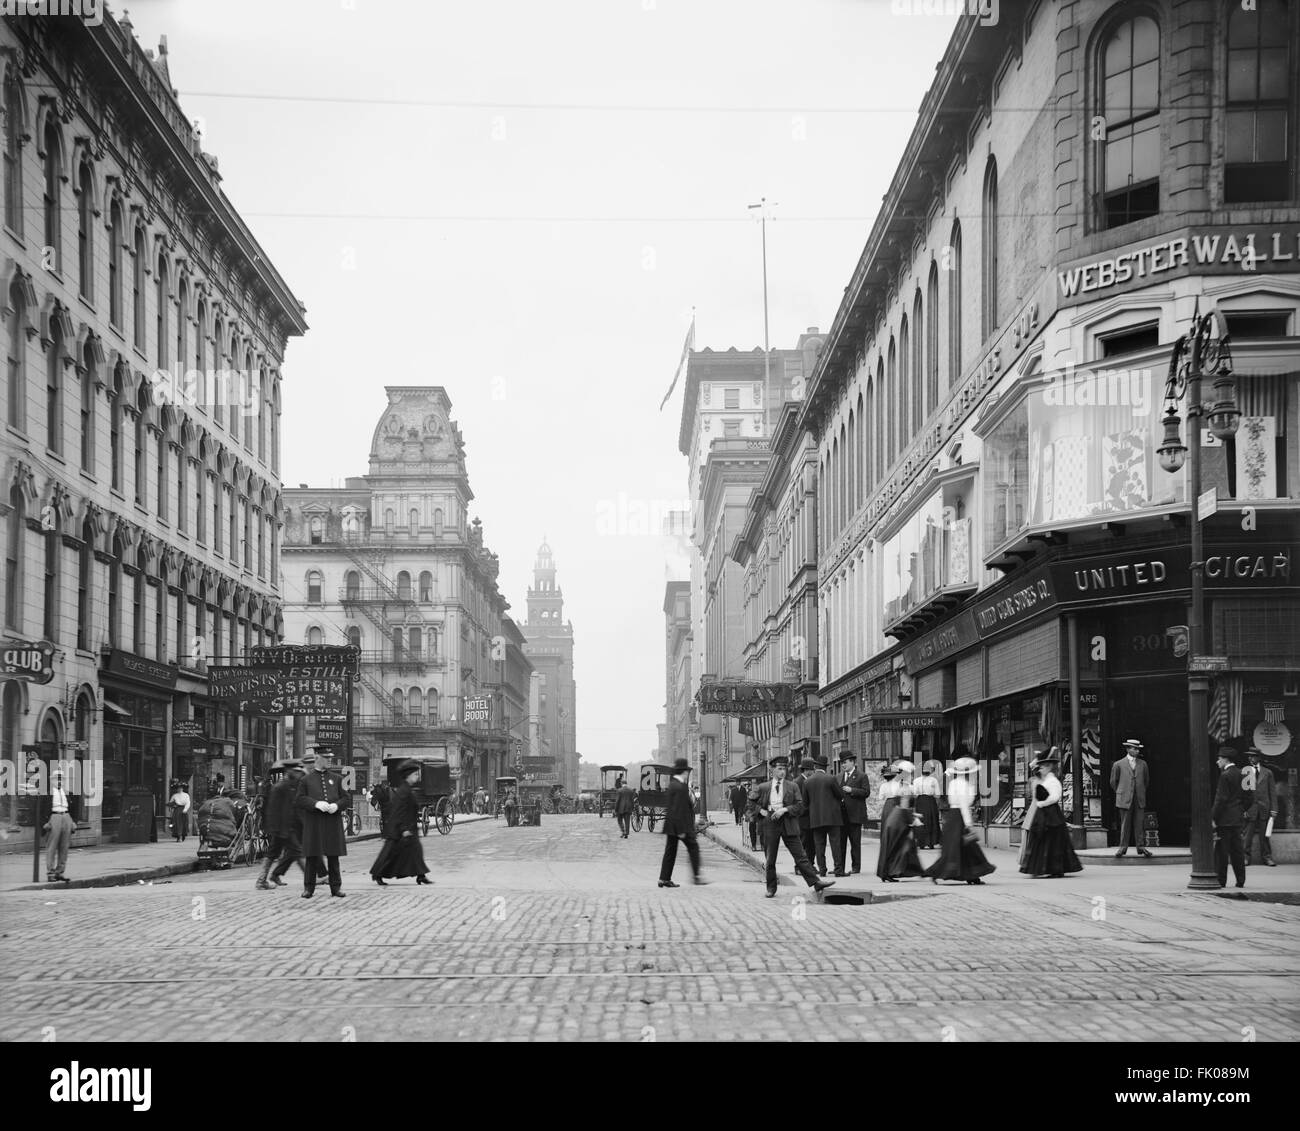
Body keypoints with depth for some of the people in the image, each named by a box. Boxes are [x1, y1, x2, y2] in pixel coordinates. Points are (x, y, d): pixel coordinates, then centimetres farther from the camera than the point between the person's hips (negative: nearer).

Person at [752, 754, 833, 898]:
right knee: (770, 859, 6)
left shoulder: (792, 787, 6)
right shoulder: (763, 788, 7)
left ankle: (816, 882, -7)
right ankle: (771, 888, 17)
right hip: (770, 825, 1)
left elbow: (799, 804, 0)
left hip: (788, 824, -1)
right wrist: (760, 810, 0)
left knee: (800, 856, -4)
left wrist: (785, 809, -13)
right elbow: (751, 801, 17)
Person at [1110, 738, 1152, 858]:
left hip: (1139, 799, 2)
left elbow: (1146, 780, 22)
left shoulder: (1143, 764, 10)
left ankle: (1140, 847, 4)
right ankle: (1123, 848, 4)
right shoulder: (1119, 765, 2)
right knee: (1125, 824, -1)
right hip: (1125, 800, -2)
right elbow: (1113, 782, 11)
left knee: (1139, 824, -1)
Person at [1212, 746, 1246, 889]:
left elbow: (1221, 799, -17)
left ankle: (1221, 880, -2)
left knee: (1221, 851, -3)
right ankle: (1240, 881, 12)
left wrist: (1213, 818, -14)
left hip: (1225, 819, -8)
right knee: (1237, 851, 11)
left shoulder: (1225, 775, -14)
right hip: (1237, 819, 8)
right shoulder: (1240, 773, 11)